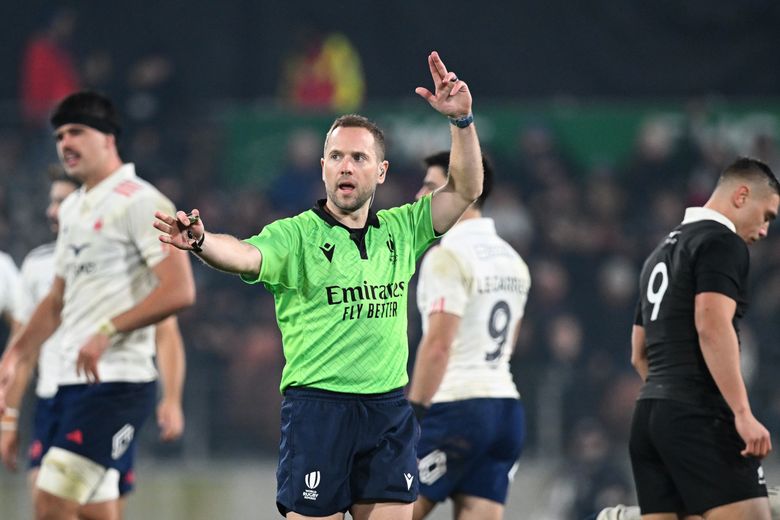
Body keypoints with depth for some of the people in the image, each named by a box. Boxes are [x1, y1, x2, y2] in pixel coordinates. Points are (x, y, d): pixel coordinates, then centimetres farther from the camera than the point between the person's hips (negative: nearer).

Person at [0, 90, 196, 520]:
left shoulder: (139, 202, -9)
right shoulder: (72, 209, 19)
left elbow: (180, 290, -18)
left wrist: (108, 331, -22)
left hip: (117, 383, -9)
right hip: (72, 382, 9)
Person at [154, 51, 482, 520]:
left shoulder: (400, 230, 11)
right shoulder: (297, 235, -4)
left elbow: (465, 190, 9)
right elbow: (245, 255, -22)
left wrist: (462, 120, -4)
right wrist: (201, 241, -44)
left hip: (389, 409, 4)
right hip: (317, 406, -4)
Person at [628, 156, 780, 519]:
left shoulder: (662, 252, 25)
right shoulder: (722, 243, -4)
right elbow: (712, 326, -19)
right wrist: (743, 414, -22)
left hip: (648, 413, 9)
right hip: (699, 416, -9)